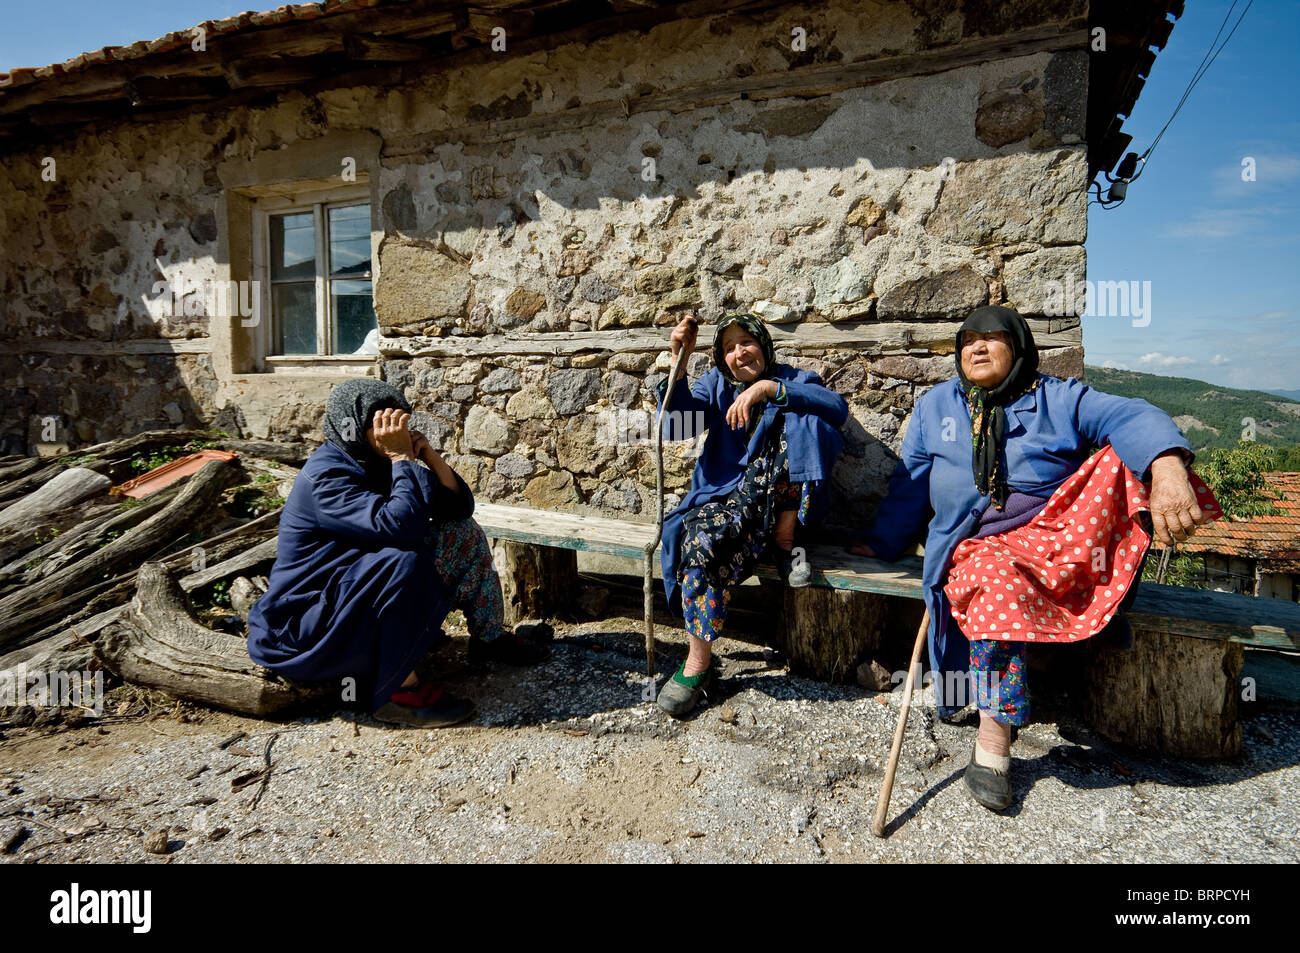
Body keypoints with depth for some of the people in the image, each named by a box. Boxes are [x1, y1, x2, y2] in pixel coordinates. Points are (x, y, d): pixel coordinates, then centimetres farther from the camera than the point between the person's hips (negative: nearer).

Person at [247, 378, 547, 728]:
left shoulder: (380, 464, 3)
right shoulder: (326, 476, -23)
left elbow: (459, 507, 2)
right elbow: (397, 525, -38)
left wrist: (429, 457, -12)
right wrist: (402, 457, -29)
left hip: (364, 596, 9)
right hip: (309, 618, -9)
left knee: (461, 532, 4)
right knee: (407, 562, -35)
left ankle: (489, 637, 12)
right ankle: (398, 688, -23)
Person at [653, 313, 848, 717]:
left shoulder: (793, 379, 11)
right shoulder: (715, 386, 17)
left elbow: (838, 408, -13)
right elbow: (676, 426, -2)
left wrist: (768, 388, -20)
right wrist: (679, 361, -10)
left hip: (783, 500, -1)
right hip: (727, 497, 1)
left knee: (795, 420, -23)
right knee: (700, 540, -31)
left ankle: (785, 540, -14)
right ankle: (698, 661, -16)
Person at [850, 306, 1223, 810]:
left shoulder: (1059, 399, 7)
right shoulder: (936, 405, 15)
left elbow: (1133, 419, -12)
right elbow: (909, 484, 19)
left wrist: (1168, 469, -33)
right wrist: (879, 544, 14)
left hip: (1057, 535, 0)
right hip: (975, 543, 0)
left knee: (1128, 459, -22)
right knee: (996, 581, -36)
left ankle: (1108, 596, -28)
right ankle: (993, 737, -28)